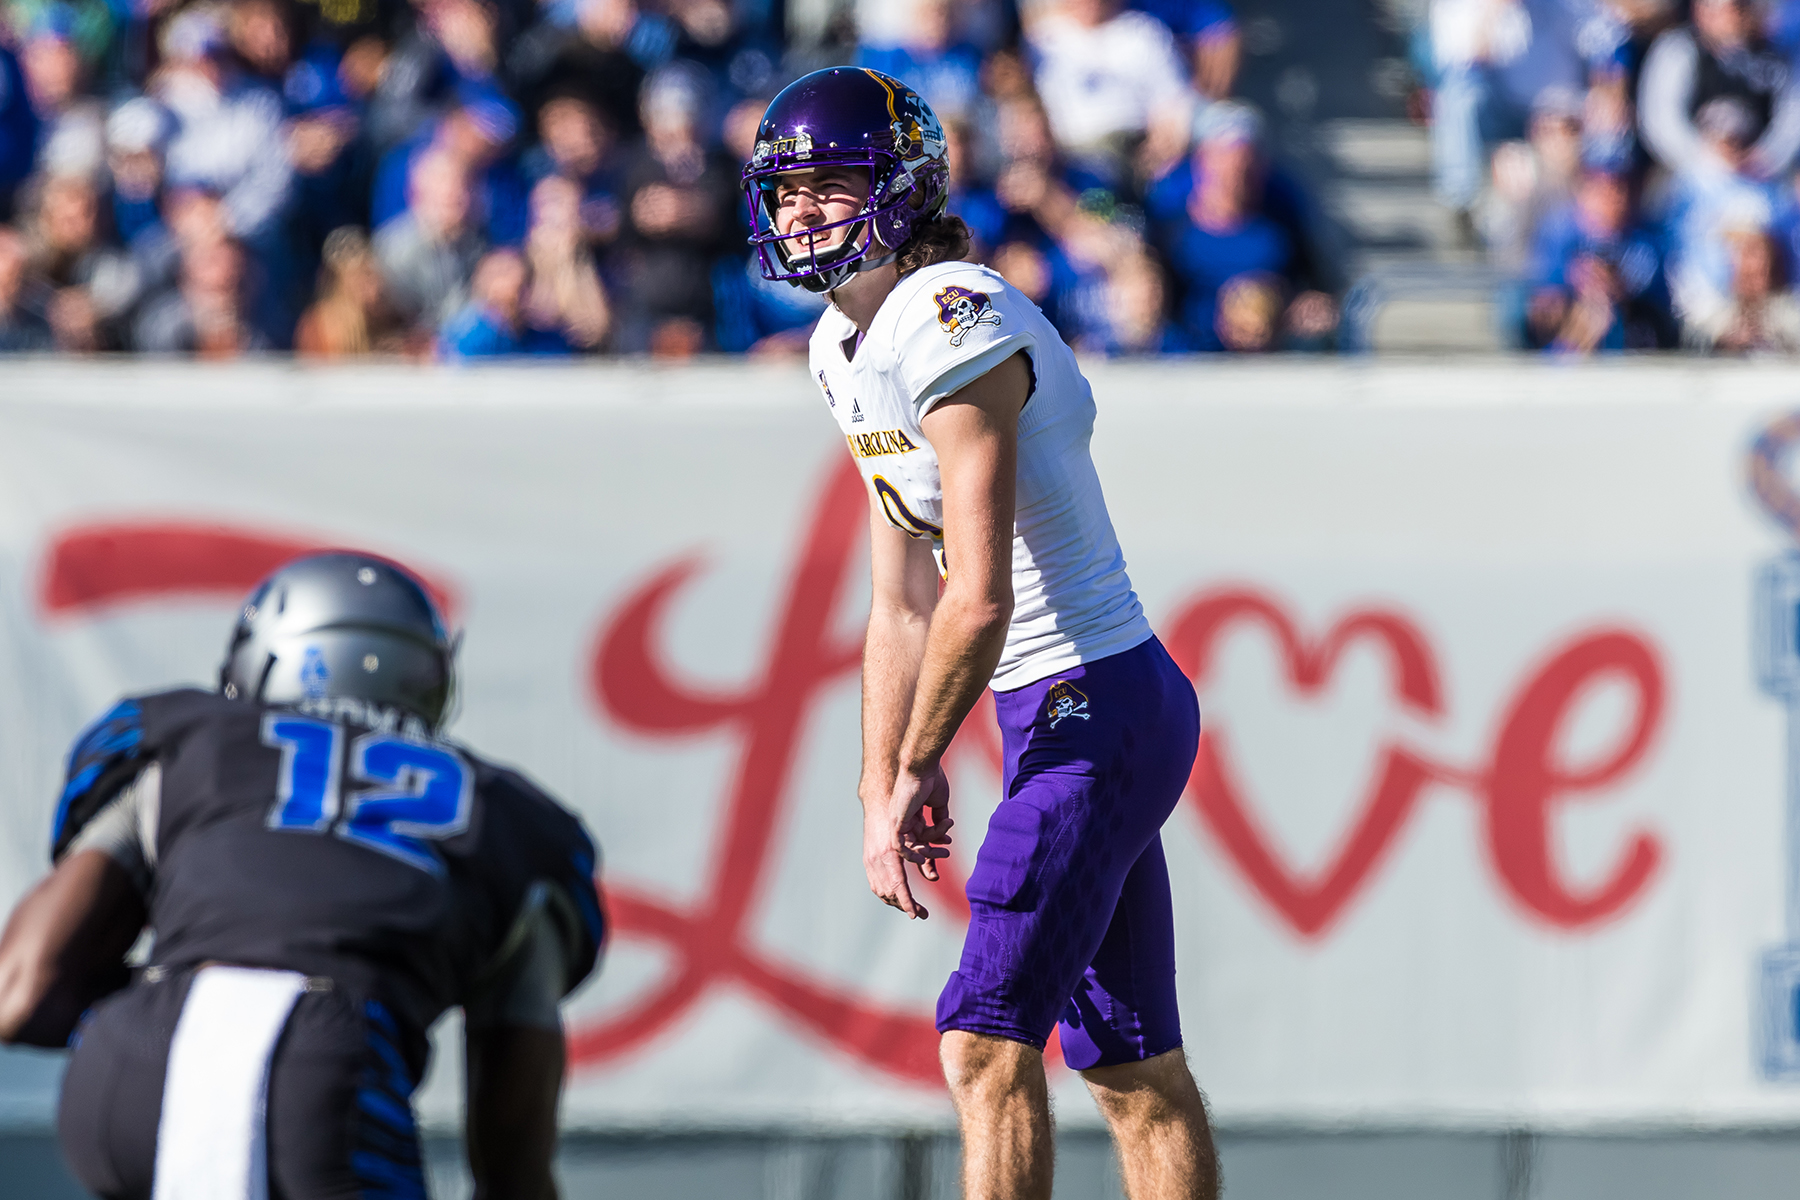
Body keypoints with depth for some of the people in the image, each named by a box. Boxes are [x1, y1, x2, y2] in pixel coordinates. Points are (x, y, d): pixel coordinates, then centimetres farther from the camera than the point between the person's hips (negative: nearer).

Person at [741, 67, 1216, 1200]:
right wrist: (881, 792, 11)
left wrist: (914, 770, -10)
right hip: (1063, 715, 10)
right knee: (1135, 1065, 13)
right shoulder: (847, 349, 11)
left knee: (986, 1042, -13)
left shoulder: (954, 324, -19)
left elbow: (979, 598, -22)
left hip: (1098, 706, -10)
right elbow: (904, 606, 16)